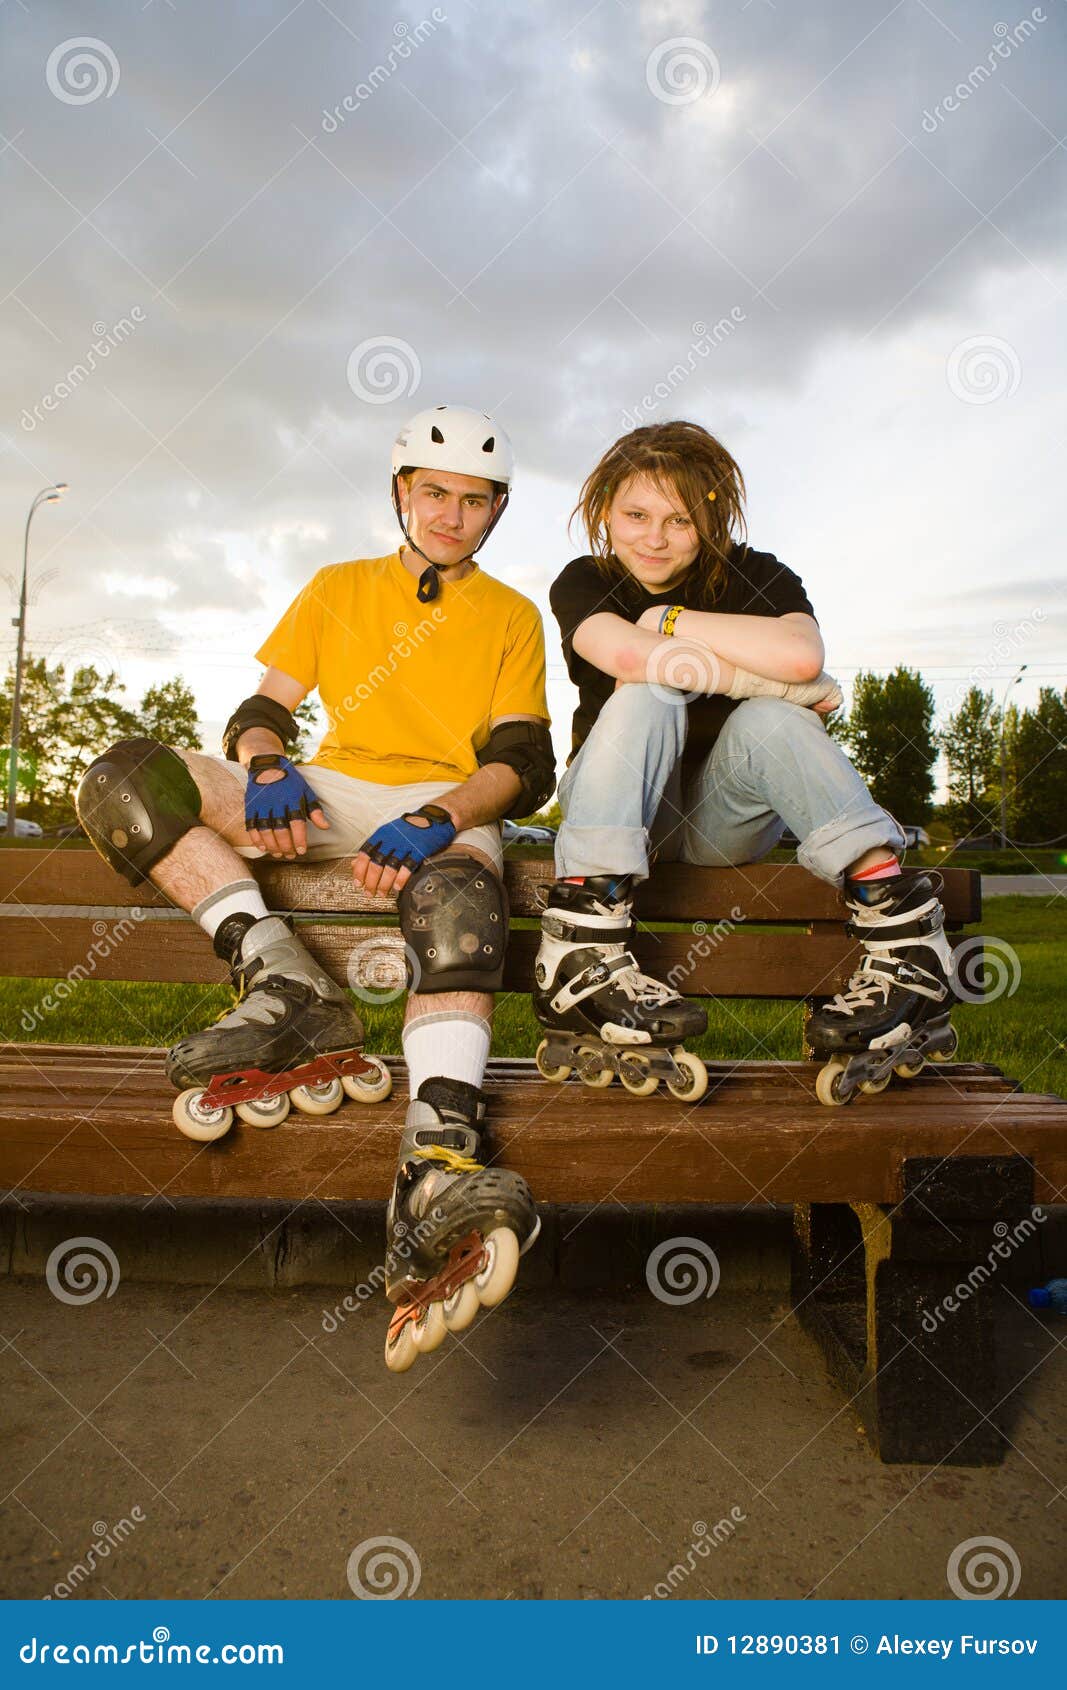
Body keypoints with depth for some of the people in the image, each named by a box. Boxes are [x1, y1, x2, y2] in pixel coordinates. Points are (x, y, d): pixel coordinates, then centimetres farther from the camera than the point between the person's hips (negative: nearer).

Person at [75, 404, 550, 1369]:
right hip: (329, 795, 4)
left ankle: (438, 1174, -61)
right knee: (125, 776, -19)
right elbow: (261, 710, 14)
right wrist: (267, 768, -13)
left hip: (448, 810, -3)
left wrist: (433, 821, -21)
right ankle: (288, 984, -37)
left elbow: (522, 764, 1)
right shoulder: (338, 589, 23)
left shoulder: (513, 617, 15)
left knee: (456, 890, -41)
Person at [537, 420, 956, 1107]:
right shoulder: (583, 582, -3)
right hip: (618, 822, 0)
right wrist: (783, 682, -23)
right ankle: (585, 955, -41)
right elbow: (627, 656, -27)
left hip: (724, 818, 1)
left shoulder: (754, 577, -2)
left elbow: (802, 654, -27)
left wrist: (671, 621, -17)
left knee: (768, 720, -28)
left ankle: (902, 932, -35)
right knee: (646, 698, -29)